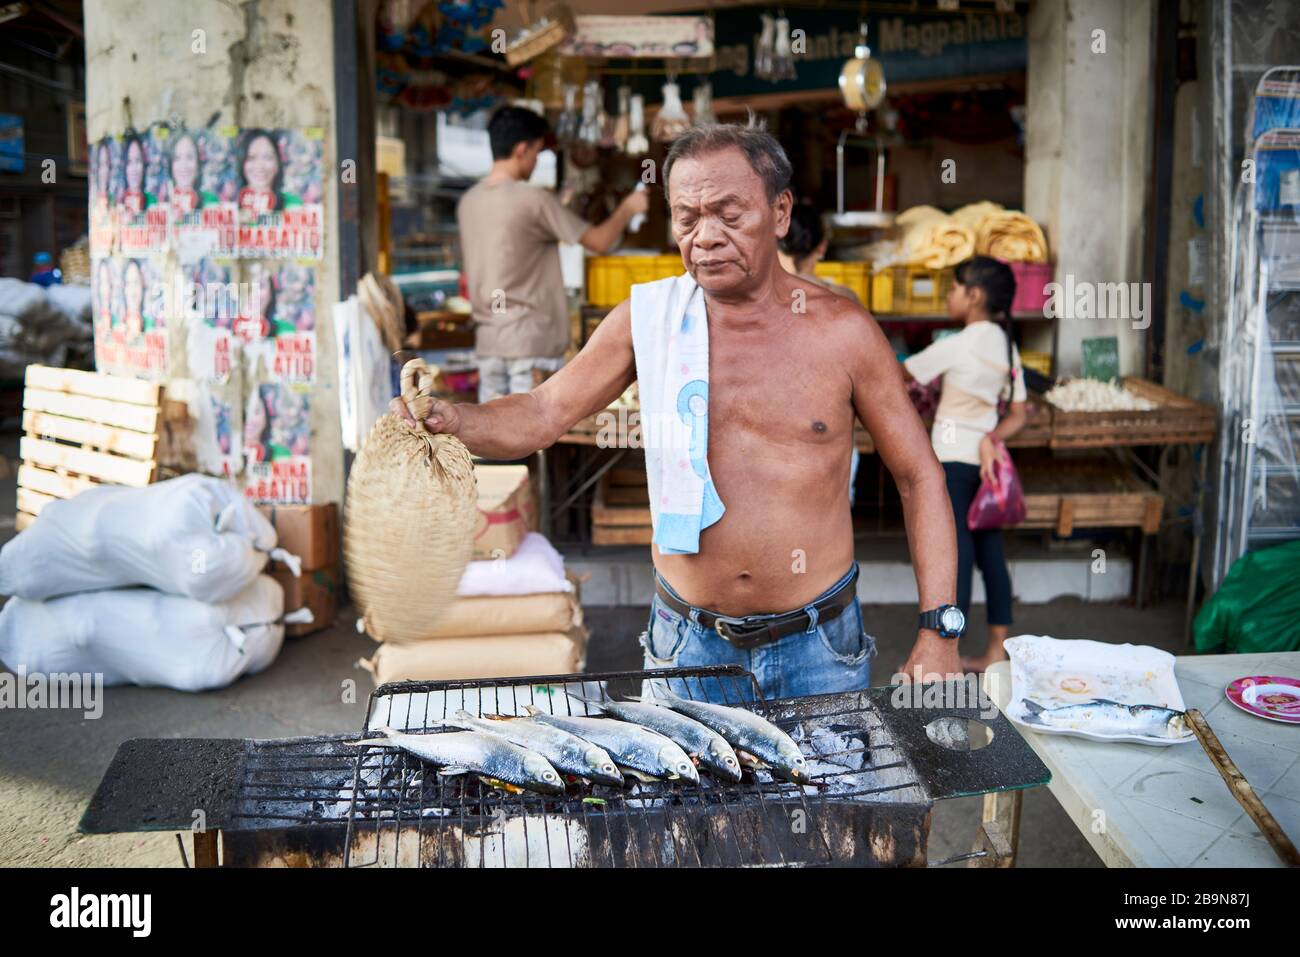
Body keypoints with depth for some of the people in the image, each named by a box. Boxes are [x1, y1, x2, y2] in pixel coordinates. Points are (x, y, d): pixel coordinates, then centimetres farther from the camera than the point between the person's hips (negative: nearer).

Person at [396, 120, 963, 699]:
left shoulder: (842, 331, -7)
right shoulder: (647, 321, -3)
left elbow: (919, 477, -2)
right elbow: (543, 414, -1)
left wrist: (937, 633, -7)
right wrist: (447, 421, -23)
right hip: (686, 648, 1)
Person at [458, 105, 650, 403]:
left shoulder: (468, 202, 7)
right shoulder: (533, 200, -13)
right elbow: (599, 241, -8)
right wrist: (628, 208, 11)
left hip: (488, 342, 7)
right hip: (532, 342, -7)